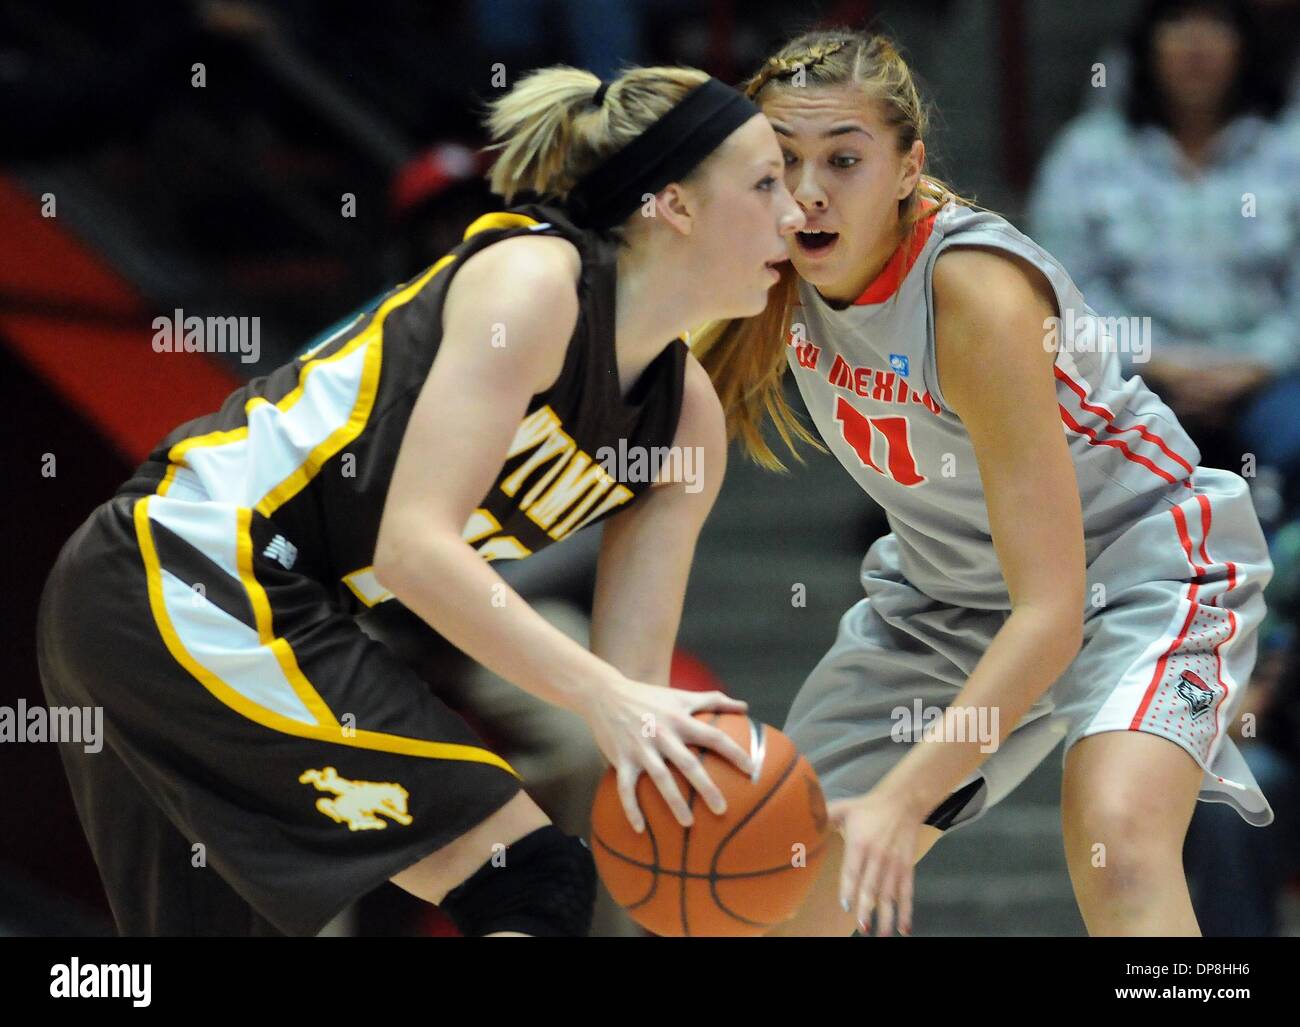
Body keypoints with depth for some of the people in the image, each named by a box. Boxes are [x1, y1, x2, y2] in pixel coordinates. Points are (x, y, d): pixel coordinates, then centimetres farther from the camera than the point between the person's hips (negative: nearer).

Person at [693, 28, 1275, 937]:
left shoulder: (978, 295, -33)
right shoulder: (771, 272, -14)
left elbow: (1050, 615, -36)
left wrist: (902, 798, -44)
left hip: (1137, 562, -7)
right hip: (949, 590, 7)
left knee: (1117, 843, -34)